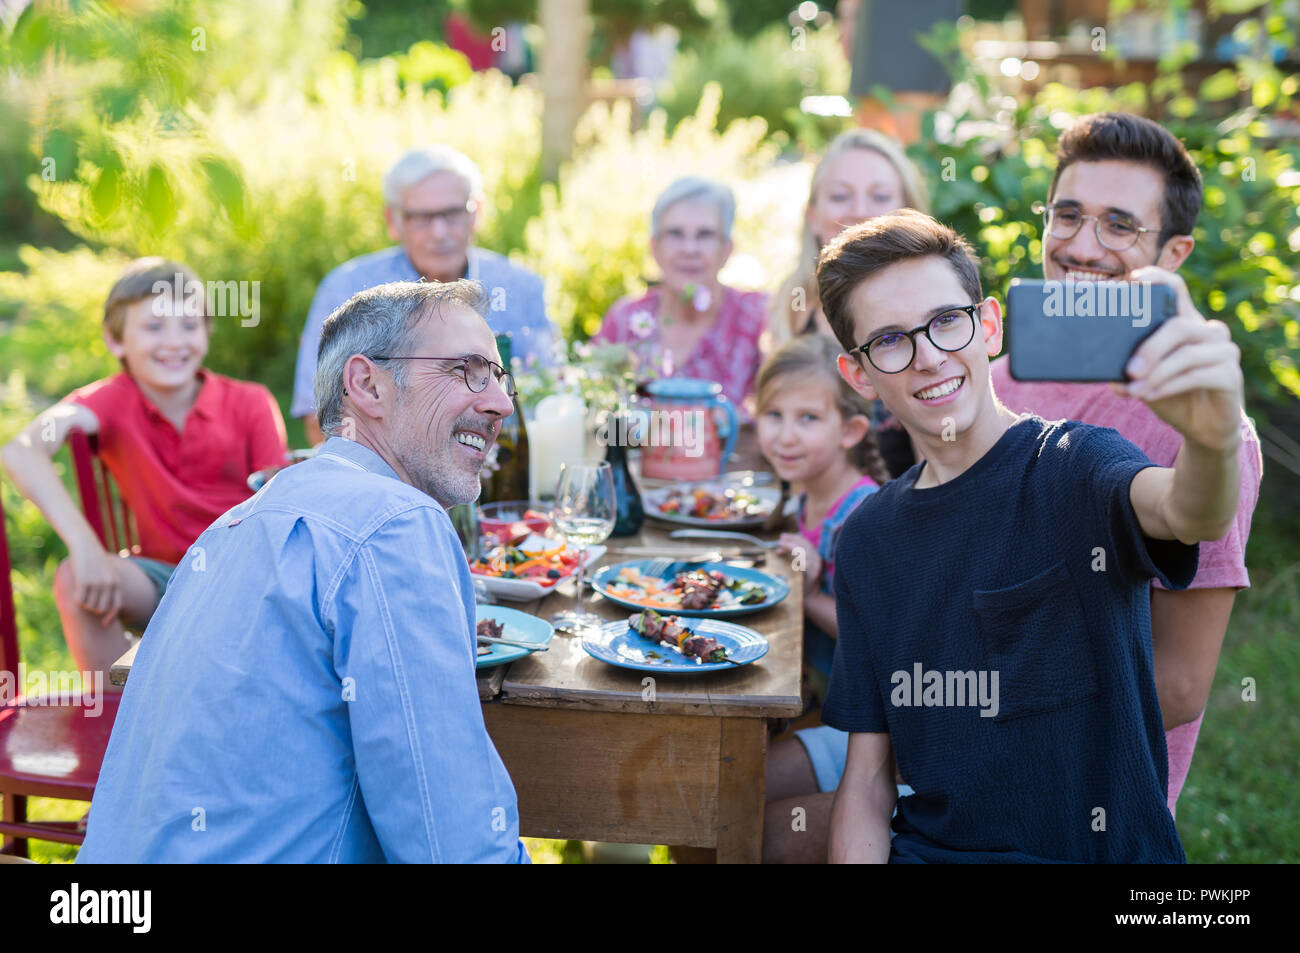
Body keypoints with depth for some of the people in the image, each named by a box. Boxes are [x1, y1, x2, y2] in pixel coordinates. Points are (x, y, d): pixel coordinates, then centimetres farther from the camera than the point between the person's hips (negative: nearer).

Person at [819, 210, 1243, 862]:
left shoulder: (1072, 463, -7)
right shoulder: (866, 539, 6)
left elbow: (1190, 515, -31)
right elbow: (867, 779, 6)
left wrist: (1214, 440, -52)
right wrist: (857, 860, -12)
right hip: (925, 847, 3)